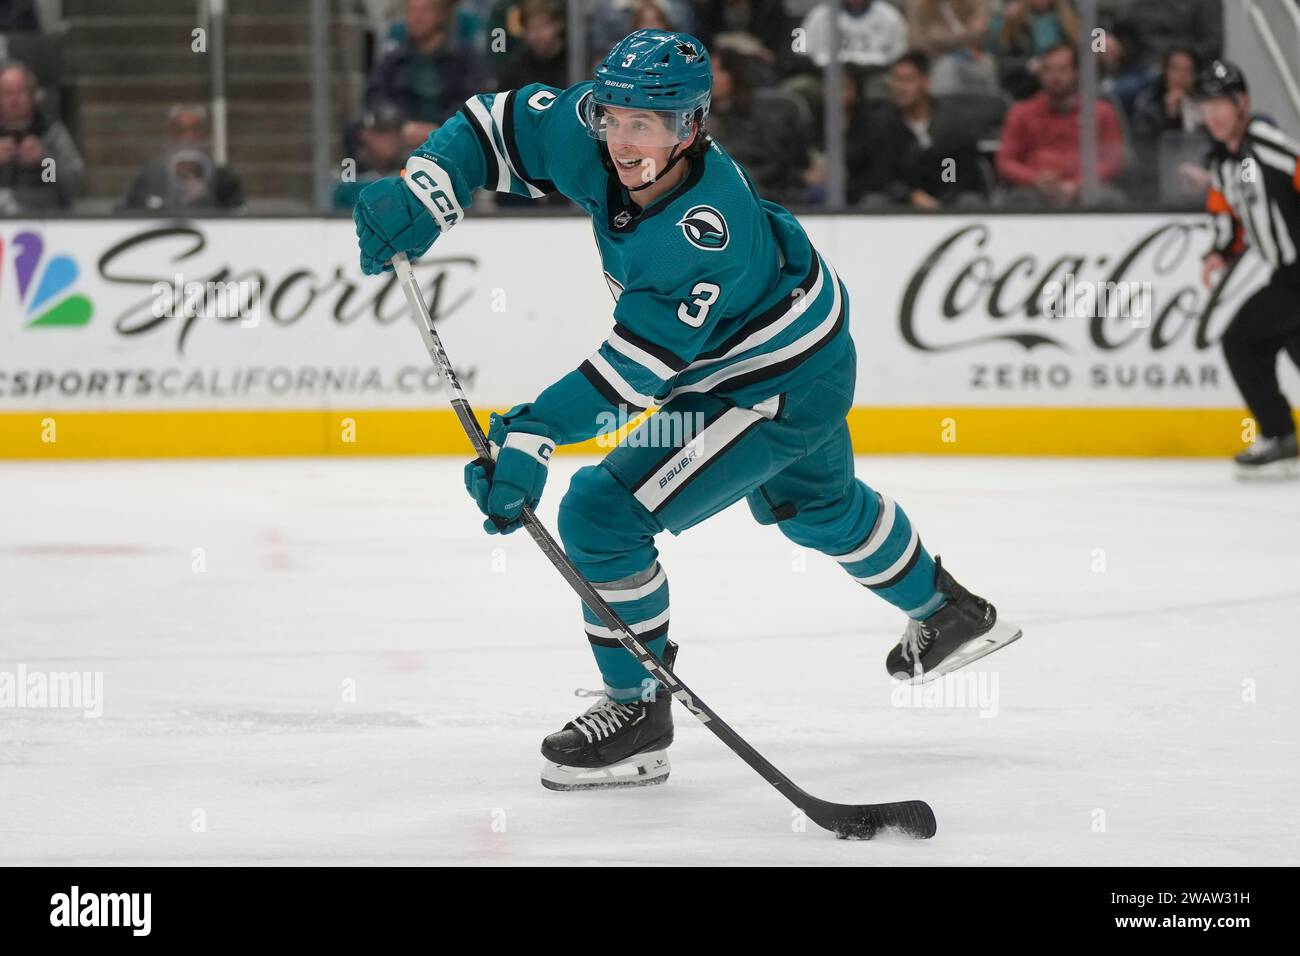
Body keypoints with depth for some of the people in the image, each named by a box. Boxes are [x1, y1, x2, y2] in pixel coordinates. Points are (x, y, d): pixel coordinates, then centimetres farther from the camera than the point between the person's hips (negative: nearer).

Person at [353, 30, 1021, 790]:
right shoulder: (592, 132, -20)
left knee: (603, 513, -15)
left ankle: (638, 712, 1)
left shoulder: (705, 233, -40)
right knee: (818, 505, 34)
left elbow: (640, 366, -38)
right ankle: (948, 614, 58)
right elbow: (496, 124, -8)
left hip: (785, 386, -9)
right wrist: (424, 195, -24)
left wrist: (534, 435, -43)